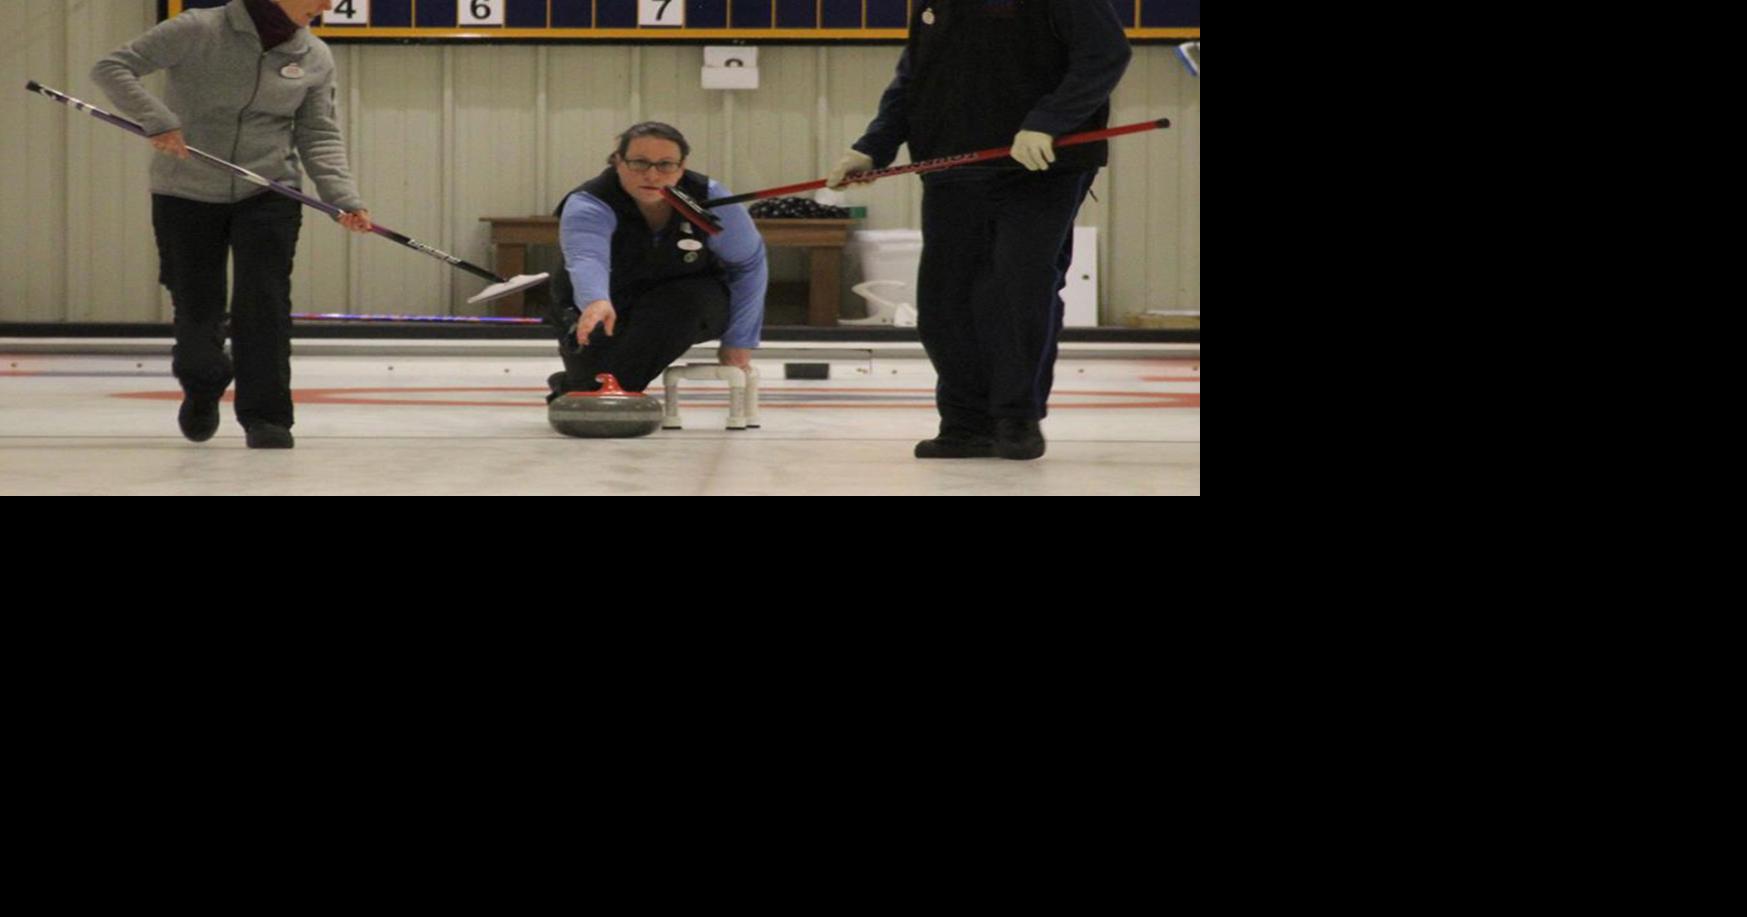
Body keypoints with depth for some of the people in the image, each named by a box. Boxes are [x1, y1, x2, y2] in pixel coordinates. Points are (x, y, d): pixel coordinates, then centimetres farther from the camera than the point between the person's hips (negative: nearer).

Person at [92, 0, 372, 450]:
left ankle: (265, 416, -3)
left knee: (263, 302, -12)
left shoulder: (315, 58, -2)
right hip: (187, 194, -2)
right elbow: (112, 67, -12)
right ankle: (202, 386, 37)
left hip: (268, 196, 2)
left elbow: (320, 136, 0)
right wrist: (156, 119, -27)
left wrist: (345, 199, -14)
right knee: (197, 308, 6)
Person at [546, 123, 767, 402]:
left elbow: (749, 264, -8)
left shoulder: (708, 199, -21)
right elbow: (586, 258, -50)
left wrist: (739, 340, -10)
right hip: (614, 305, -1)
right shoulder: (588, 204, -29)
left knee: (679, 301, -34)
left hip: (690, 307, 1)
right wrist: (595, 302, -72)